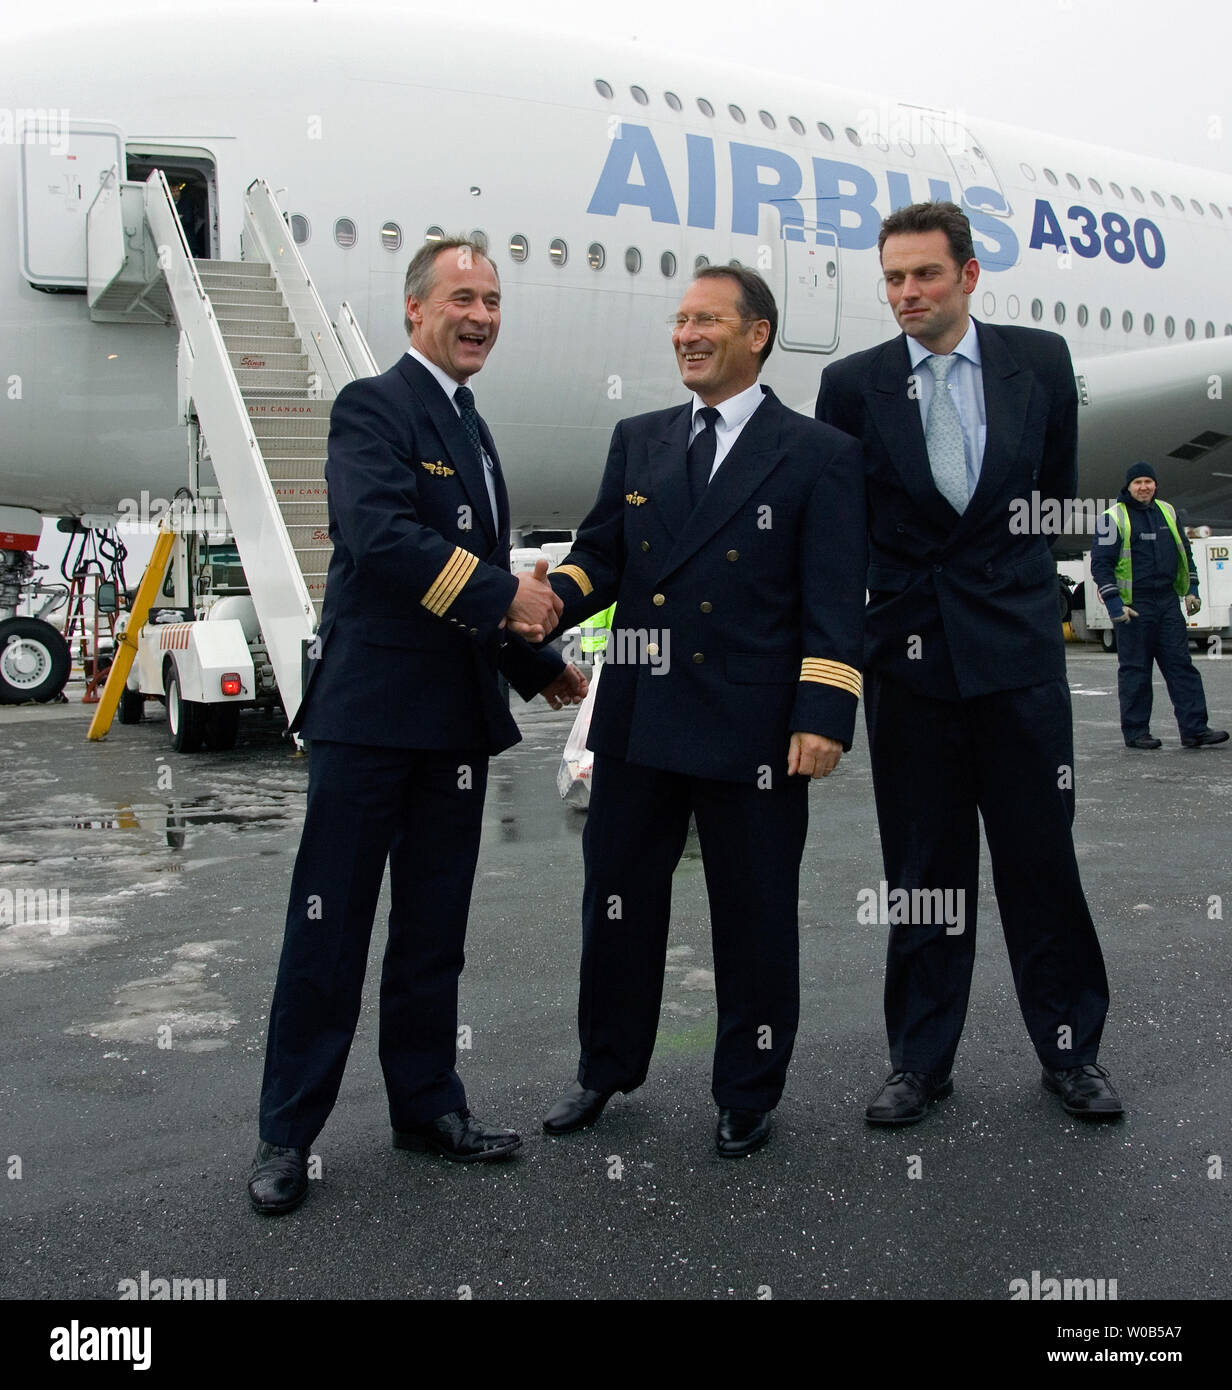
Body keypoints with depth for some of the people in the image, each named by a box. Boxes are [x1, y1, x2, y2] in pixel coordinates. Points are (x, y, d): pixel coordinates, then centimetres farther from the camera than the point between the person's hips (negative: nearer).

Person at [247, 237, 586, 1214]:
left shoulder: (472, 429, 19)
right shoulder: (374, 408, -7)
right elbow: (381, 536, -24)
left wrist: (539, 665, 24)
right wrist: (504, 595, -22)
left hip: (457, 720, 8)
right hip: (372, 709, -8)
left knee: (435, 927, 15)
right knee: (331, 924, 0)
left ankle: (427, 1104, 28)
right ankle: (287, 1133, 13)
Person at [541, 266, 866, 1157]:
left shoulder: (818, 456, -1)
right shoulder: (638, 441, 12)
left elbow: (835, 601, -6)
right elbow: (602, 553, 11)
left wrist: (824, 716, -15)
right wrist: (552, 597, -11)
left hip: (753, 731, -4)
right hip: (639, 719, 4)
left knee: (755, 918, 8)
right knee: (618, 899, 15)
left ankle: (748, 1095, 28)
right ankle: (607, 1068, 36)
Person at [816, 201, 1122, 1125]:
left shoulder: (1040, 361, 4)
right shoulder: (853, 384, 2)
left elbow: (1058, 488, 16)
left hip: (1017, 642, 0)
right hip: (908, 650, 0)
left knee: (1042, 853, 6)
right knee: (922, 866, 7)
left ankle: (1071, 1048, 23)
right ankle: (920, 1062, 20)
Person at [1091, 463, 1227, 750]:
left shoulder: (1167, 512, 14)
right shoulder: (1115, 517, -4)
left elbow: (1184, 552, 23)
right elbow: (1100, 562, -8)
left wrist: (1191, 589, 14)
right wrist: (1114, 603, -15)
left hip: (1168, 601, 5)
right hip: (1133, 605, -5)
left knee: (1181, 663, 1)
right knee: (1135, 670, -1)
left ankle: (1194, 729, 0)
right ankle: (1135, 732, 7)